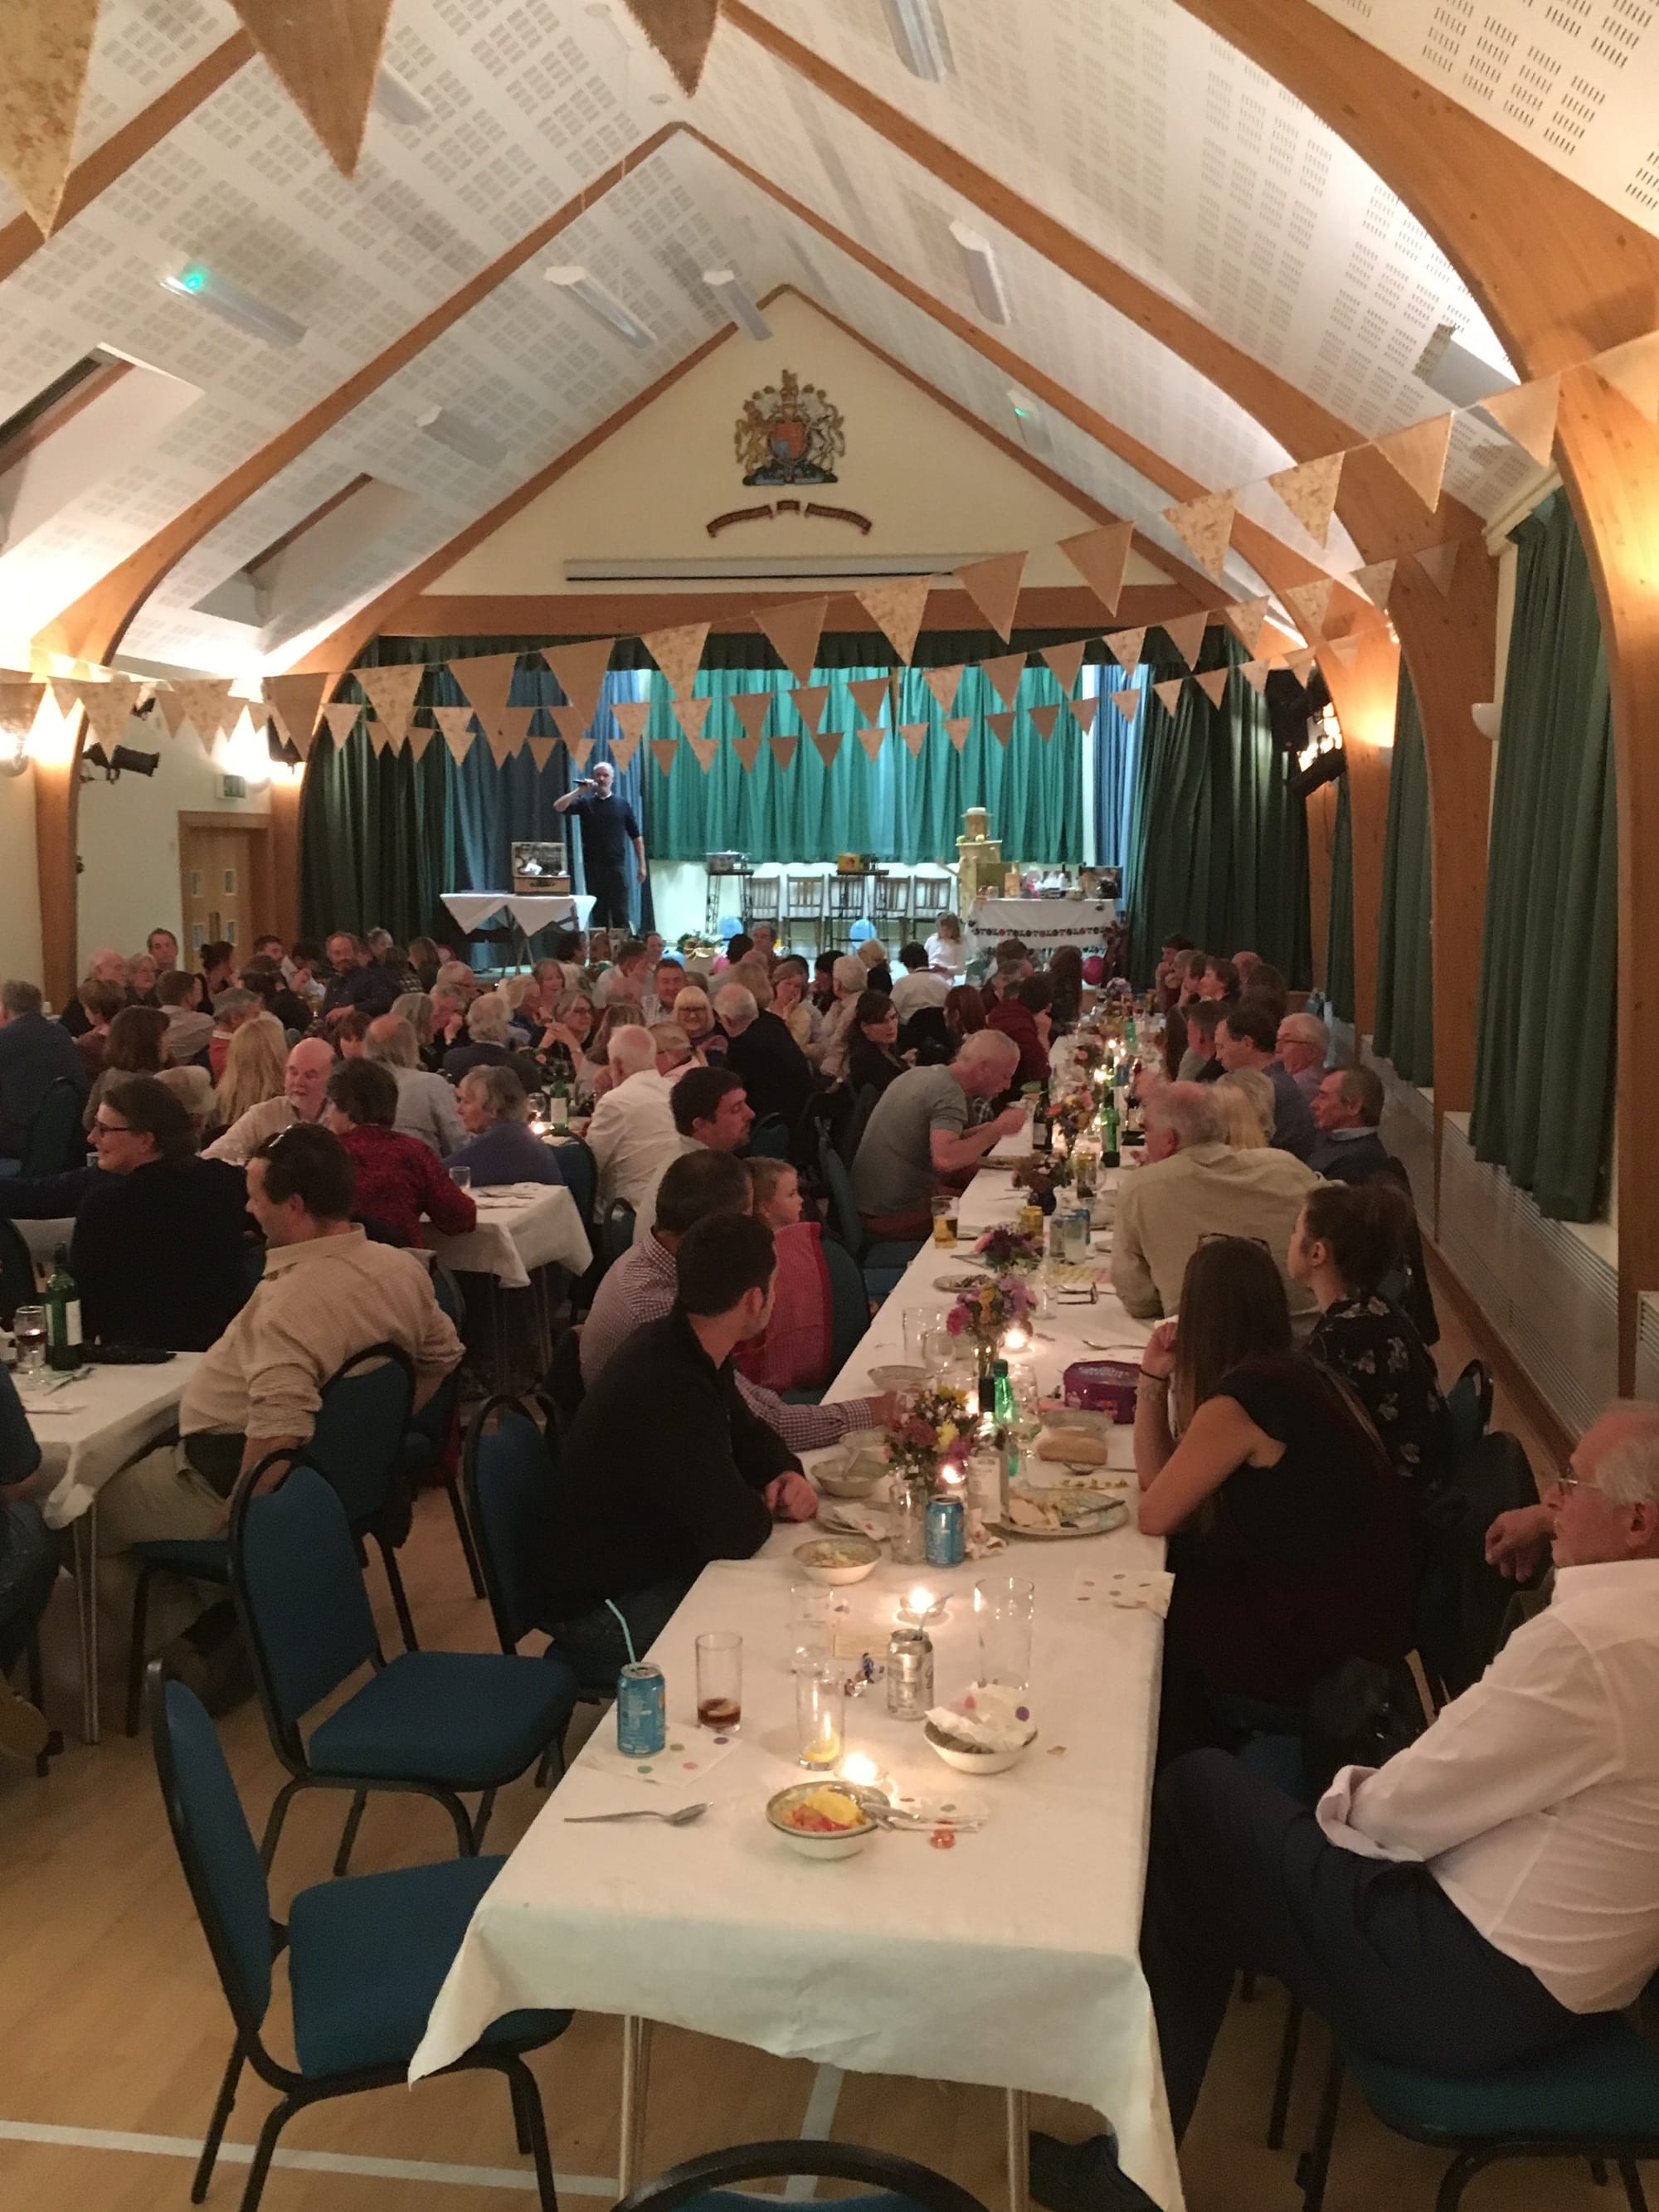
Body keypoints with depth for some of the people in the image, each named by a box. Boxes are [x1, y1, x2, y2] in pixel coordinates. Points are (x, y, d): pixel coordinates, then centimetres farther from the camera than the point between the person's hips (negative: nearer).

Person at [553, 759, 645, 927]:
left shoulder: (623, 805, 7)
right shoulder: (585, 802, 7)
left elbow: (636, 837, 8)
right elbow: (558, 807, -9)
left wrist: (641, 865, 2)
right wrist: (580, 790, -13)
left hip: (617, 866, -1)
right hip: (593, 867, 1)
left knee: (621, 914, -5)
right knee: (598, 914, 5)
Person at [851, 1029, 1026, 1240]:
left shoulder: (922, 1074, 9)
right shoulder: (949, 1093, -19)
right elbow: (944, 1159, -33)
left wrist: (988, 1129, 7)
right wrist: (997, 1131, -22)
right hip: (897, 1215, -9)